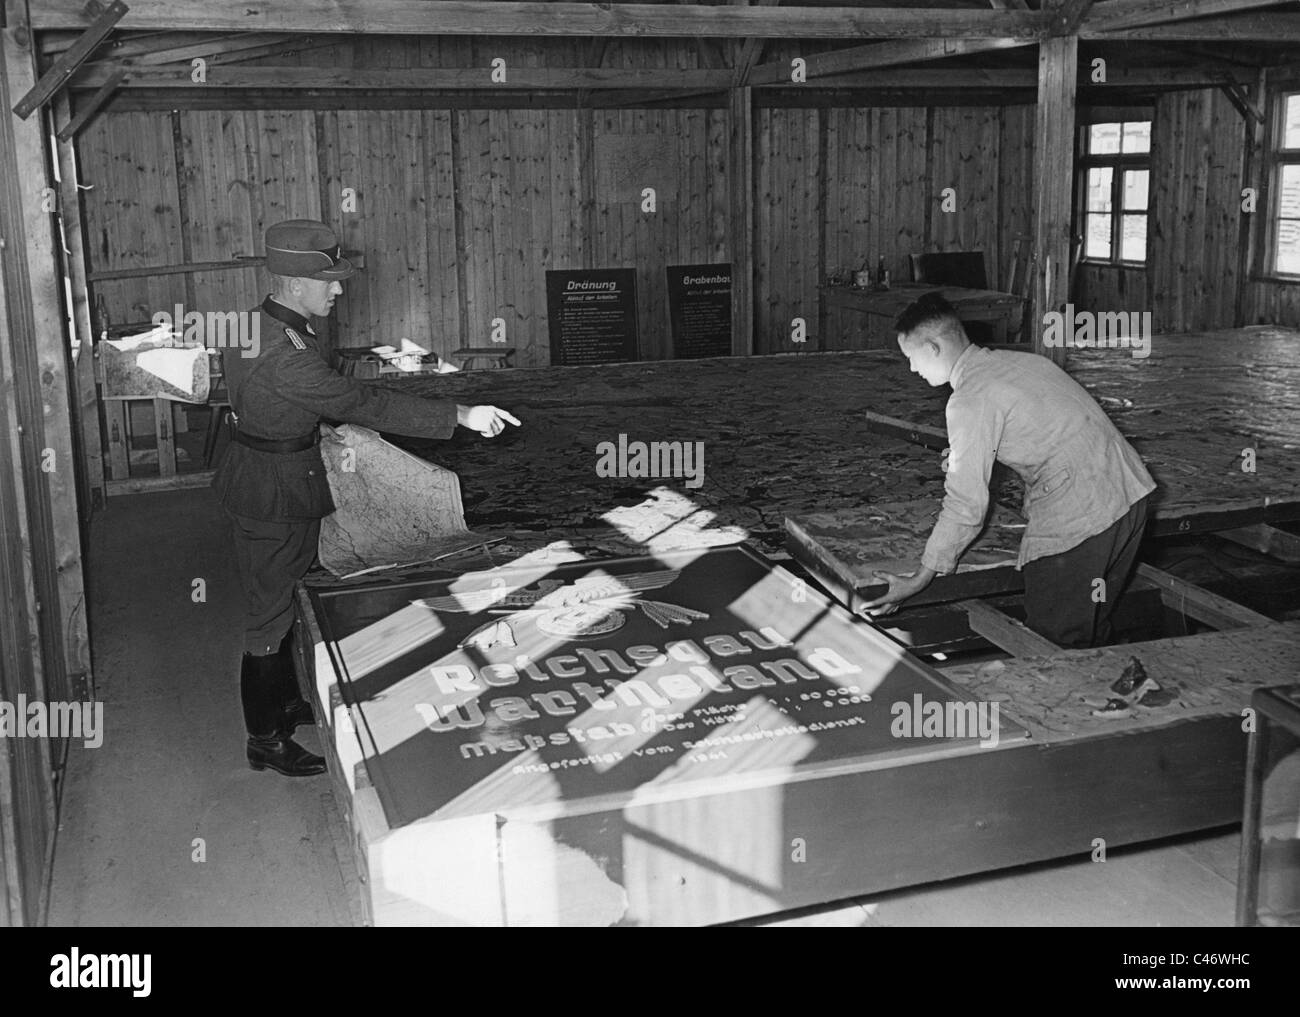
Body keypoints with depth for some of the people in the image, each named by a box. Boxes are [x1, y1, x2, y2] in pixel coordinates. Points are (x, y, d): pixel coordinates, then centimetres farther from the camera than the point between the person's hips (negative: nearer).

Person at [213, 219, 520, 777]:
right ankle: (266, 741, 19)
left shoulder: (254, 325, 2)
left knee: (281, 603, 23)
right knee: (270, 616, 4)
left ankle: (285, 703, 41)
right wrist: (460, 415, -32)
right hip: (274, 499, -10)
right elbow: (362, 404, -33)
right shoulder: (284, 354, -30)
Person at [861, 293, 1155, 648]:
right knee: (1091, 638, 20)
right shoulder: (1018, 360, 13)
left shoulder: (971, 400, -13)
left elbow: (966, 505, -13)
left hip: (1078, 519, -9)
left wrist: (920, 579, -6)